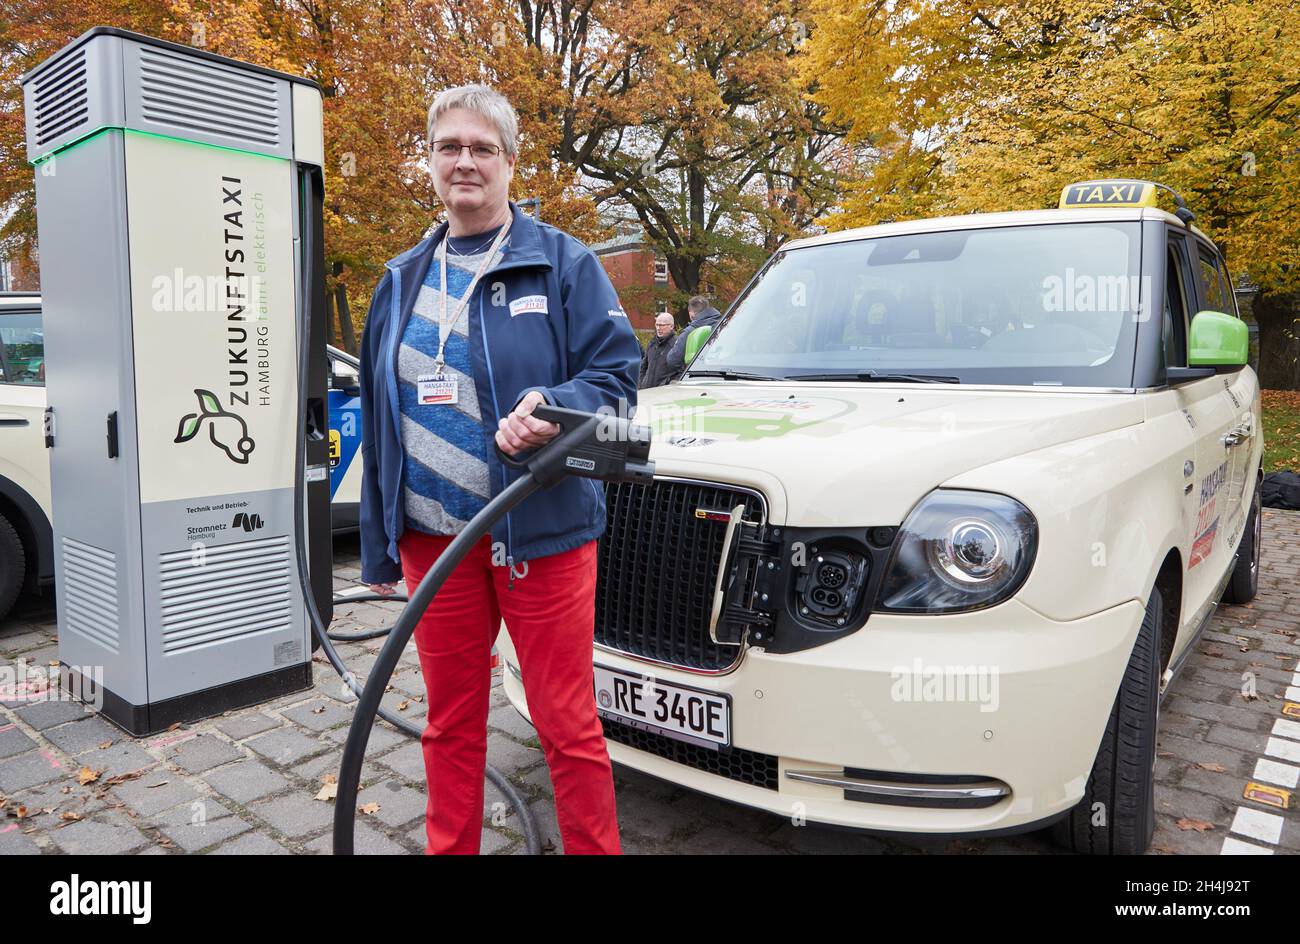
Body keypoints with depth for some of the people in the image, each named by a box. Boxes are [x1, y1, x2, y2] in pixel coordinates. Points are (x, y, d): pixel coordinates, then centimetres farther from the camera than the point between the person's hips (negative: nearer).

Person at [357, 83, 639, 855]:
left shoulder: (563, 263, 0)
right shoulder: (403, 281, 13)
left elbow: (617, 375, -5)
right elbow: (381, 422, 16)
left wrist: (552, 407, -27)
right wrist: (379, 547, 15)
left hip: (543, 535, -4)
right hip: (435, 539, 5)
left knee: (568, 724, 3)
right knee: (451, 723, 16)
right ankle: (450, 848, 34)